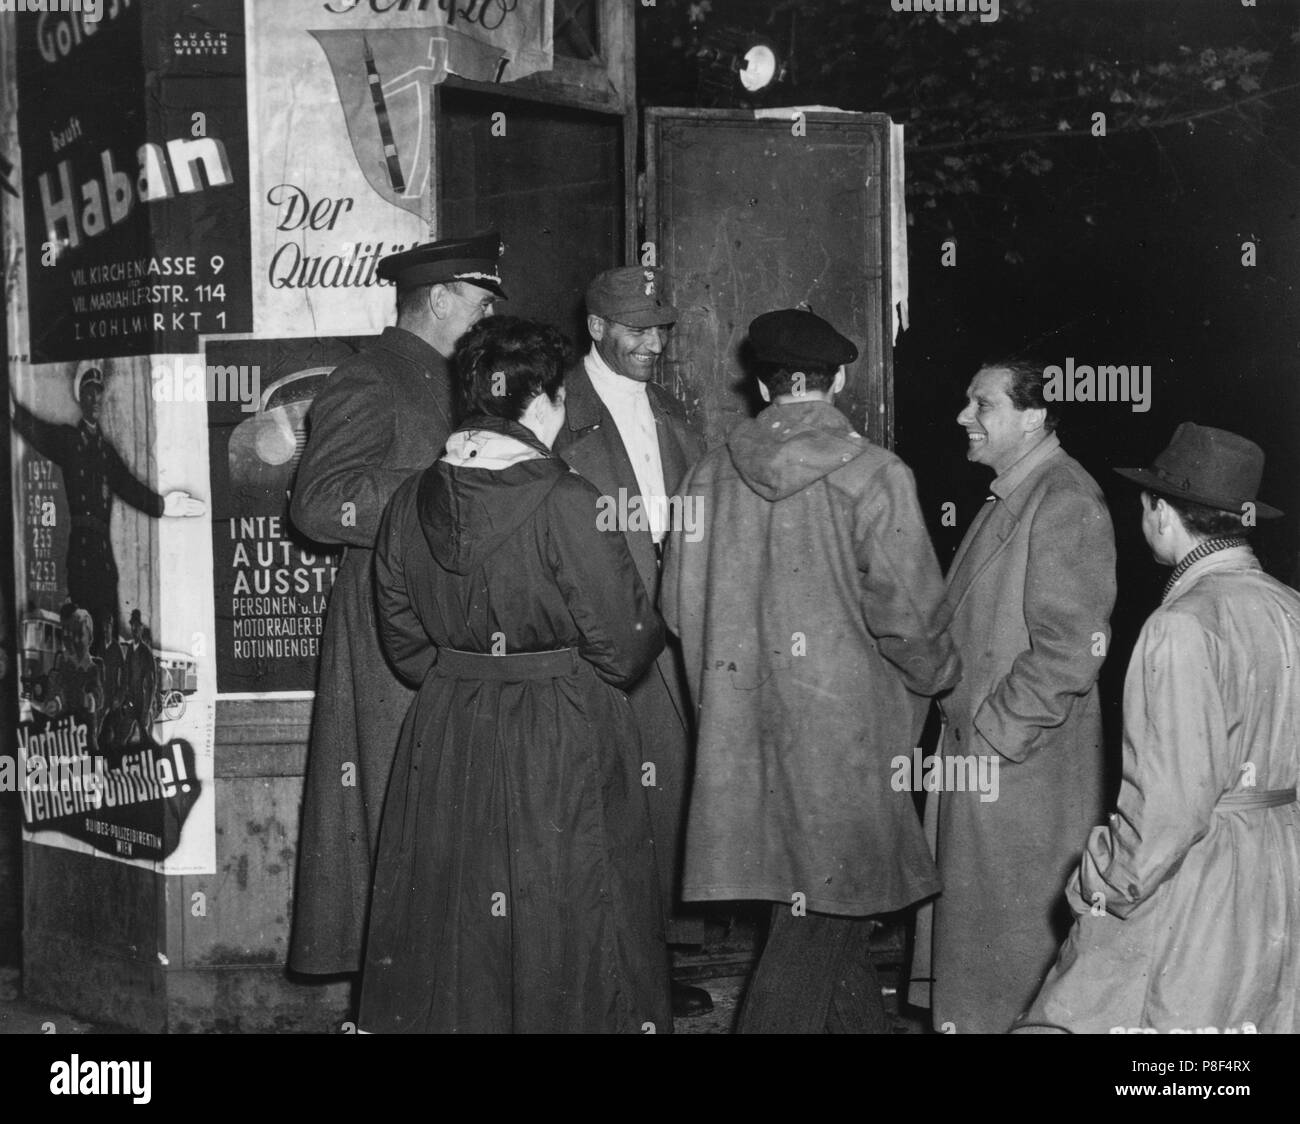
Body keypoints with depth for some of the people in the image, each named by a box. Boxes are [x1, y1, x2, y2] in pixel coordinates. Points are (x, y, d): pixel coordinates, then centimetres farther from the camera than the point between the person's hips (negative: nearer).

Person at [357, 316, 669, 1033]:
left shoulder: (412, 502, -1)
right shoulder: (564, 502, -17)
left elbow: (403, 638, 8)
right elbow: (625, 642, -14)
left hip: (446, 742, 5)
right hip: (563, 744, -5)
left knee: (453, 932, 14)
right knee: (561, 926, 8)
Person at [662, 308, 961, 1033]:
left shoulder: (711, 473, 2)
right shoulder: (874, 475, -12)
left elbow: (681, 606, 7)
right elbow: (908, 610, -12)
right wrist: (939, 674, 7)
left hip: (742, 724, 6)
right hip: (841, 721, -5)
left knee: (834, 894, 18)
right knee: (820, 905, 4)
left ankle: (861, 1018, 31)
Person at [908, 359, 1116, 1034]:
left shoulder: (1065, 502, -17)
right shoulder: (1009, 497, 12)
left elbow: (1068, 653, -23)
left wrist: (994, 736, -19)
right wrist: (964, 722, 12)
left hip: (1025, 765, -9)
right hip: (973, 749, 9)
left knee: (1014, 933, 2)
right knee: (970, 915, 17)